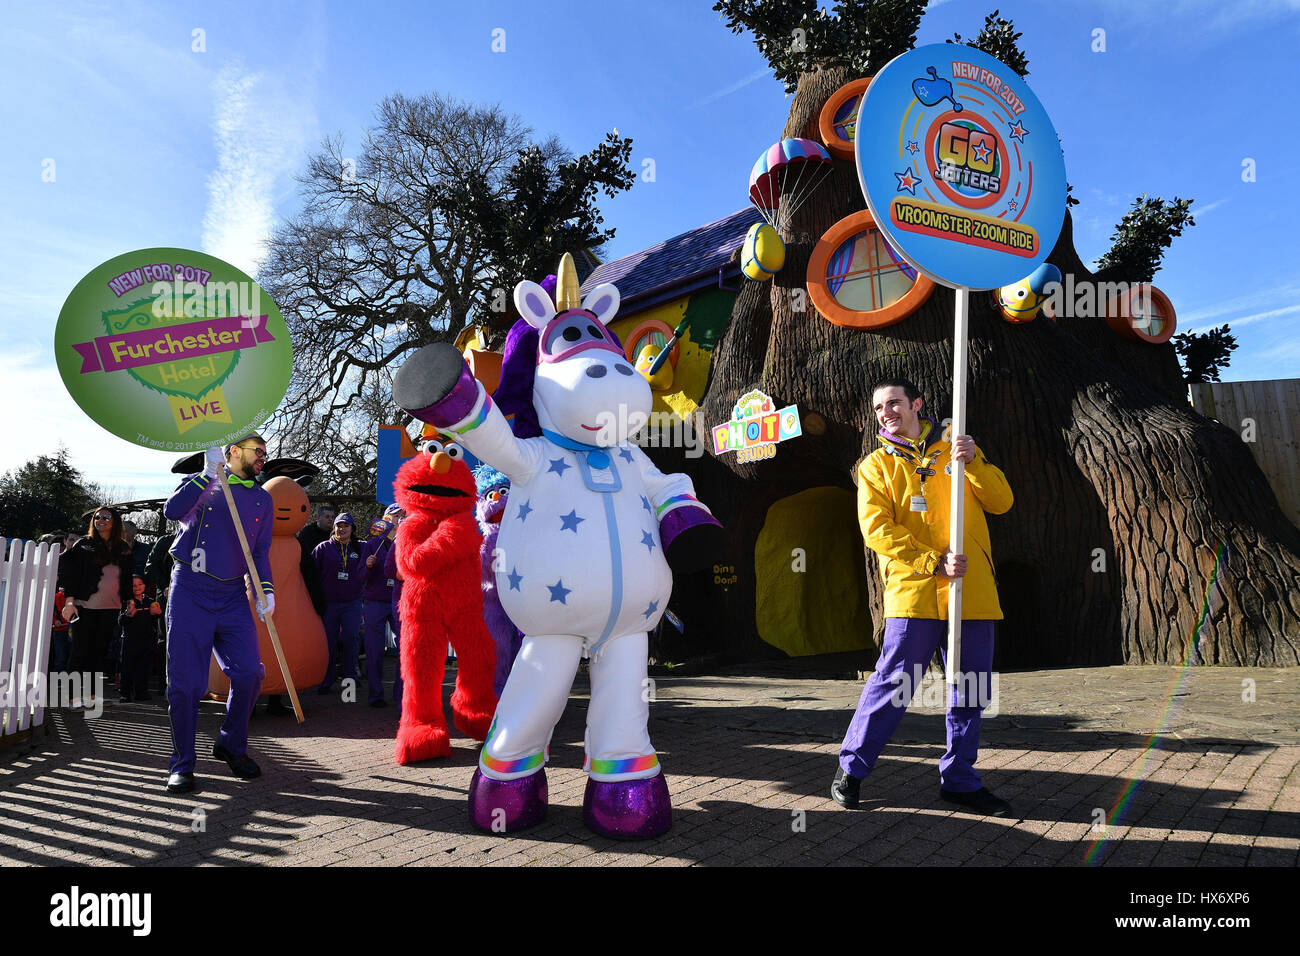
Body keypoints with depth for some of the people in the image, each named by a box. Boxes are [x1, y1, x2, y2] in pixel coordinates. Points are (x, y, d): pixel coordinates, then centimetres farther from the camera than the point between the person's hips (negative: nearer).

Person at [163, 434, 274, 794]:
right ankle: (182, 764, 11)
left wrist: (267, 589, -3)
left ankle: (232, 745, 18)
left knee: (249, 673, -5)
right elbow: (173, 510, -16)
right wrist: (209, 475, -19)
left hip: (233, 596, 3)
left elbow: (261, 550, 12)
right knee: (185, 681, -2)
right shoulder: (199, 483, 5)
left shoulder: (262, 499, 15)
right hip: (190, 592, -3)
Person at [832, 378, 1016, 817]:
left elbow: (1001, 501, 7)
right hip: (912, 590, -3)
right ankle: (851, 769, 8)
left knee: (970, 690, 8)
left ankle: (959, 778, 22)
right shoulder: (876, 466, 7)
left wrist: (972, 462, -10)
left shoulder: (956, 450, 15)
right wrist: (933, 562, -15)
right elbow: (877, 530, -5)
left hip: (972, 591, 3)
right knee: (892, 684, -6)